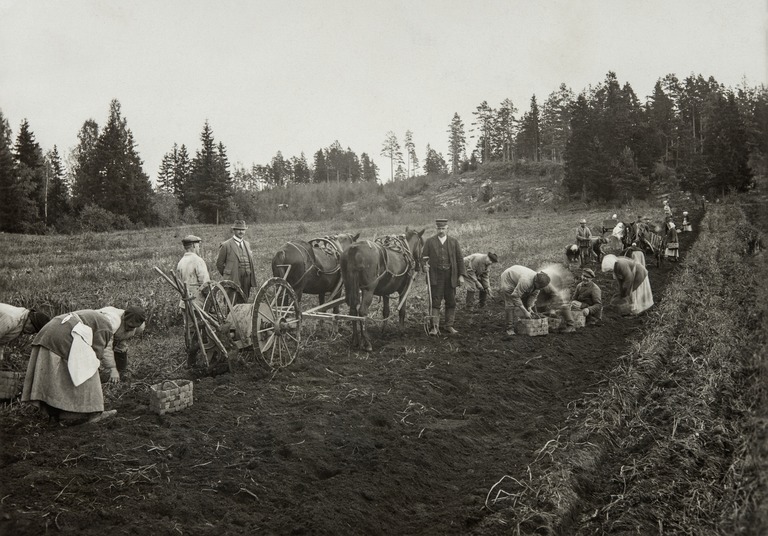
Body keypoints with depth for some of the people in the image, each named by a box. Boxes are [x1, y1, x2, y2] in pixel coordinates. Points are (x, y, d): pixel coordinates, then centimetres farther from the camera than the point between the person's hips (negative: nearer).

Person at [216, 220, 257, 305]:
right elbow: (219, 264, 1)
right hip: (233, 280, -6)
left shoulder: (247, 244, 16)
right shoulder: (226, 245, -3)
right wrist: (226, 276, 5)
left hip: (247, 279, 6)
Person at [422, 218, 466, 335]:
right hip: (435, 276, -2)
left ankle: (449, 326, 17)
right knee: (435, 302, -3)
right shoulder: (430, 241, 4)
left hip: (450, 276, 2)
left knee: (451, 302, 7)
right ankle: (435, 327, 0)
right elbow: (423, 256, 5)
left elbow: (460, 258, 8)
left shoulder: (454, 242, 8)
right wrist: (424, 265, -17)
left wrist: (461, 275, 1)